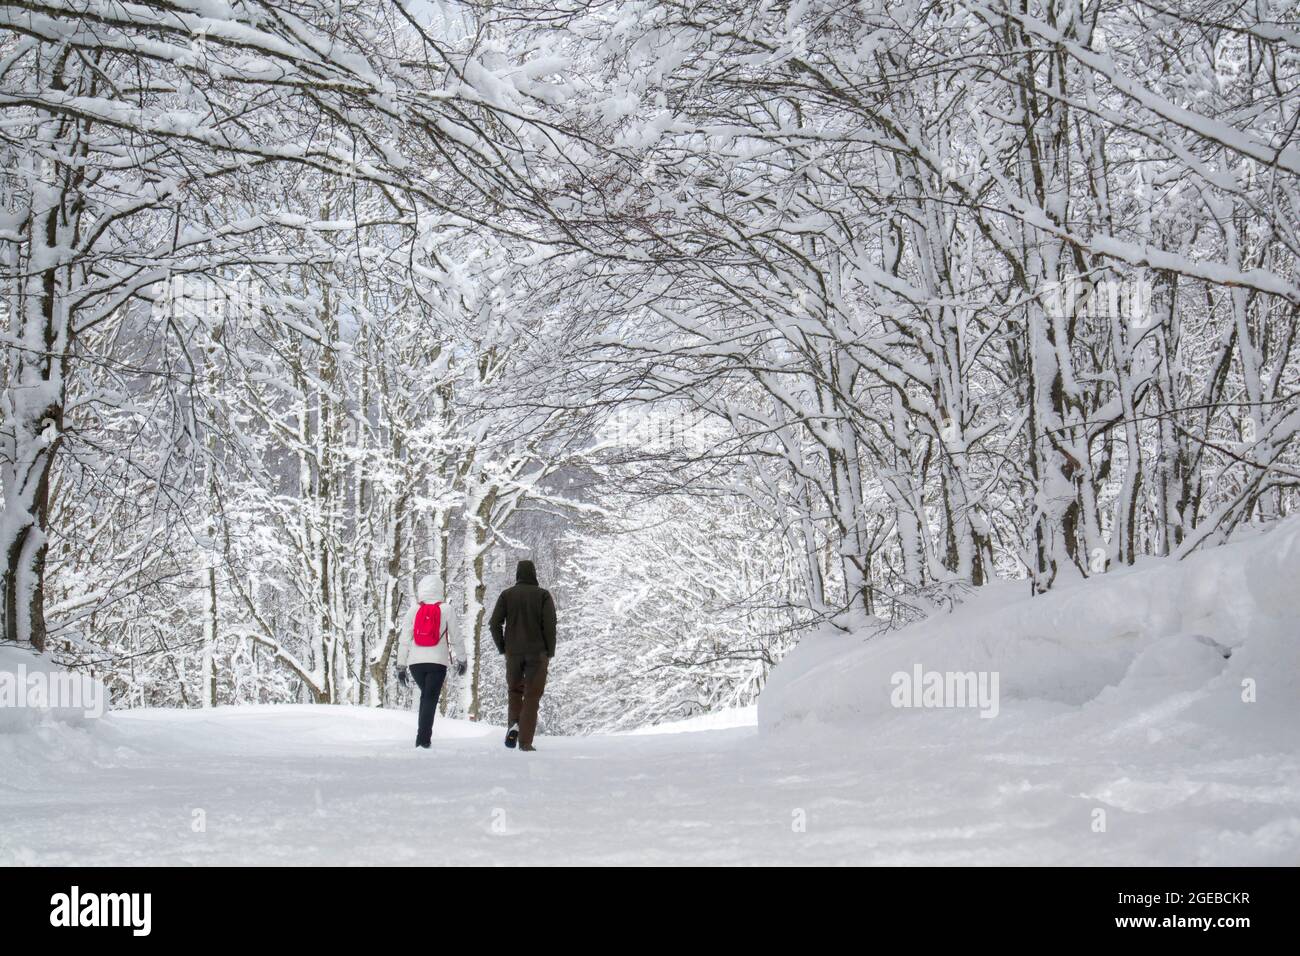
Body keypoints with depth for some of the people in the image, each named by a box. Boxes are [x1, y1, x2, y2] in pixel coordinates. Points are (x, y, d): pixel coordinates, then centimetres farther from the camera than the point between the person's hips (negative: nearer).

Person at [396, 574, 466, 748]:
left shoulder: (413, 610, 1)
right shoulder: (446, 610, -3)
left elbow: (404, 639, 1)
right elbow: (455, 637, 2)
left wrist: (401, 665, 6)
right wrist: (461, 659, 15)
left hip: (416, 662, 3)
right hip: (437, 662, -3)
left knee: (425, 695, 21)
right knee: (431, 698, 1)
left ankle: (423, 736, 17)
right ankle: (423, 739, -7)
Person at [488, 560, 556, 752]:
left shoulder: (507, 594, 4)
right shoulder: (543, 595, -1)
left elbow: (494, 623, -2)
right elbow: (549, 624, -9)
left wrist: (502, 648, 8)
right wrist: (550, 652, 0)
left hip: (513, 652, 2)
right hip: (537, 653, -2)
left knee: (514, 690, 20)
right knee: (532, 696, 1)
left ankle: (514, 724, -4)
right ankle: (525, 742, -5)